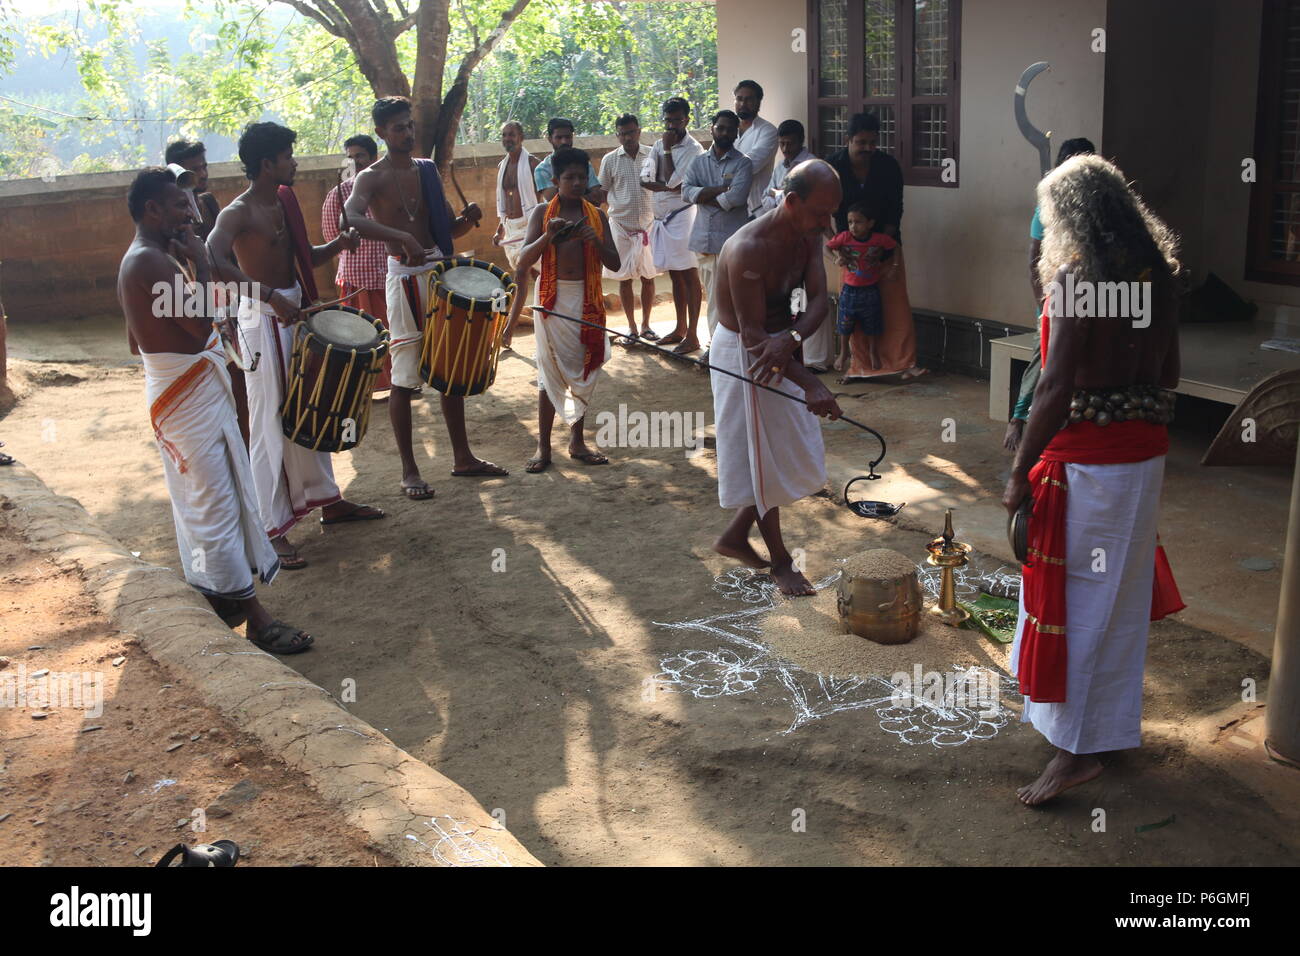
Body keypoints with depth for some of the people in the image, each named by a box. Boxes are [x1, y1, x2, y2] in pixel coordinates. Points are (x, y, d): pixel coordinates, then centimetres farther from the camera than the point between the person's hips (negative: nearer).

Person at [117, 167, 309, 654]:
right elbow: (202, 323, -25)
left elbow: (135, 341, 19)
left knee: (198, 503, 17)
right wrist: (200, 263, -15)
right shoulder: (151, 262, -20)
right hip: (189, 395, -11)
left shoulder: (140, 261, 13)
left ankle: (220, 601, 29)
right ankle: (255, 618, -3)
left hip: (183, 391, 11)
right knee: (217, 504, -8)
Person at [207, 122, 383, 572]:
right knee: (269, 421, -5)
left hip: (294, 310, 9)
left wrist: (338, 245, 0)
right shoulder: (239, 212, -16)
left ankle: (326, 499, 32)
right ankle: (272, 529, 2)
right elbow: (213, 260, -34)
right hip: (263, 317, -8)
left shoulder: (284, 201, 10)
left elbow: (302, 257, 20)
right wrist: (270, 295, -40)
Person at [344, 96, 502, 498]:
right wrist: (402, 238, -41)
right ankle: (409, 471, 7)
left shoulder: (428, 170, 13)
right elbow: (351, 218, -27)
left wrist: (468, 218, -6)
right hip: (405, 276, -6)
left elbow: (450, 228, 17)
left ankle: (463, 457, 23)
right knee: (404, 378, -2)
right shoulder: (372, 178, -6)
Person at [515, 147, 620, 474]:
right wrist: (548, 236, -23)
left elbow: (614, 264, 2)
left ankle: (577, 441, 21)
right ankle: (543, 447, 6)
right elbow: (524, 261, -8)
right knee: (551, 370, -1)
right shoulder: (542, 213, 1)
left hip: (587, 298, 3)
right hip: (553, 296, -3)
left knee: (585, 368, 8)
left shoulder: (596, 216, 7)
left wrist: (595, 240, -15)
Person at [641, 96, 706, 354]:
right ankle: (680, 328, 25)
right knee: (675, 275, 15)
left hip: (682, 215, -7)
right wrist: (670, 187, -15)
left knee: (689, 275, -5)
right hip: (661, 216, 7)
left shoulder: (693, 148, -10)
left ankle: (692, 335, -3)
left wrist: (667, 149, -11)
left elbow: (672, 180, -18)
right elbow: (645, 179, 0)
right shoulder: (658, 145, 11)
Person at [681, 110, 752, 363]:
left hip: (732, 240, -4)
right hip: (704, 238, 4)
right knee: (711, 294, 10)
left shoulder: (743, 163, 0)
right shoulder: (699, 162, 13)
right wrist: (721, 190, -11)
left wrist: (705, 197, -4)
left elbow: (737, 197, -16)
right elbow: (686, 190, -4)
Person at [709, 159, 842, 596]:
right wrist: (811, 384, -35)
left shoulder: (808, 236, -4)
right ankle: (780, 560, 18)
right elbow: (753, 335, -30)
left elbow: (818, 300, -12)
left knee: (786, 453, 15)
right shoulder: (748, 250, -29)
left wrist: (790, 338, -34)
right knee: (763, 458, 3)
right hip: (744, 355, -8)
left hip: (780, 347, 8)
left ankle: (734, 537, 31)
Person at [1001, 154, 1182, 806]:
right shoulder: (1159, 273, 6)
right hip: (1146, 451, 8)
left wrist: (1020, 472, -15)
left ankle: (1073, 750, 6)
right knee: (1124, 592, 19)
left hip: (1087, 456, -8)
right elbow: (1168, 371, 13)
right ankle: (1113, 722, 34)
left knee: (1072, 598, 1)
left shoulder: (1076, 278, -17)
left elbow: (1055, 388, -21)